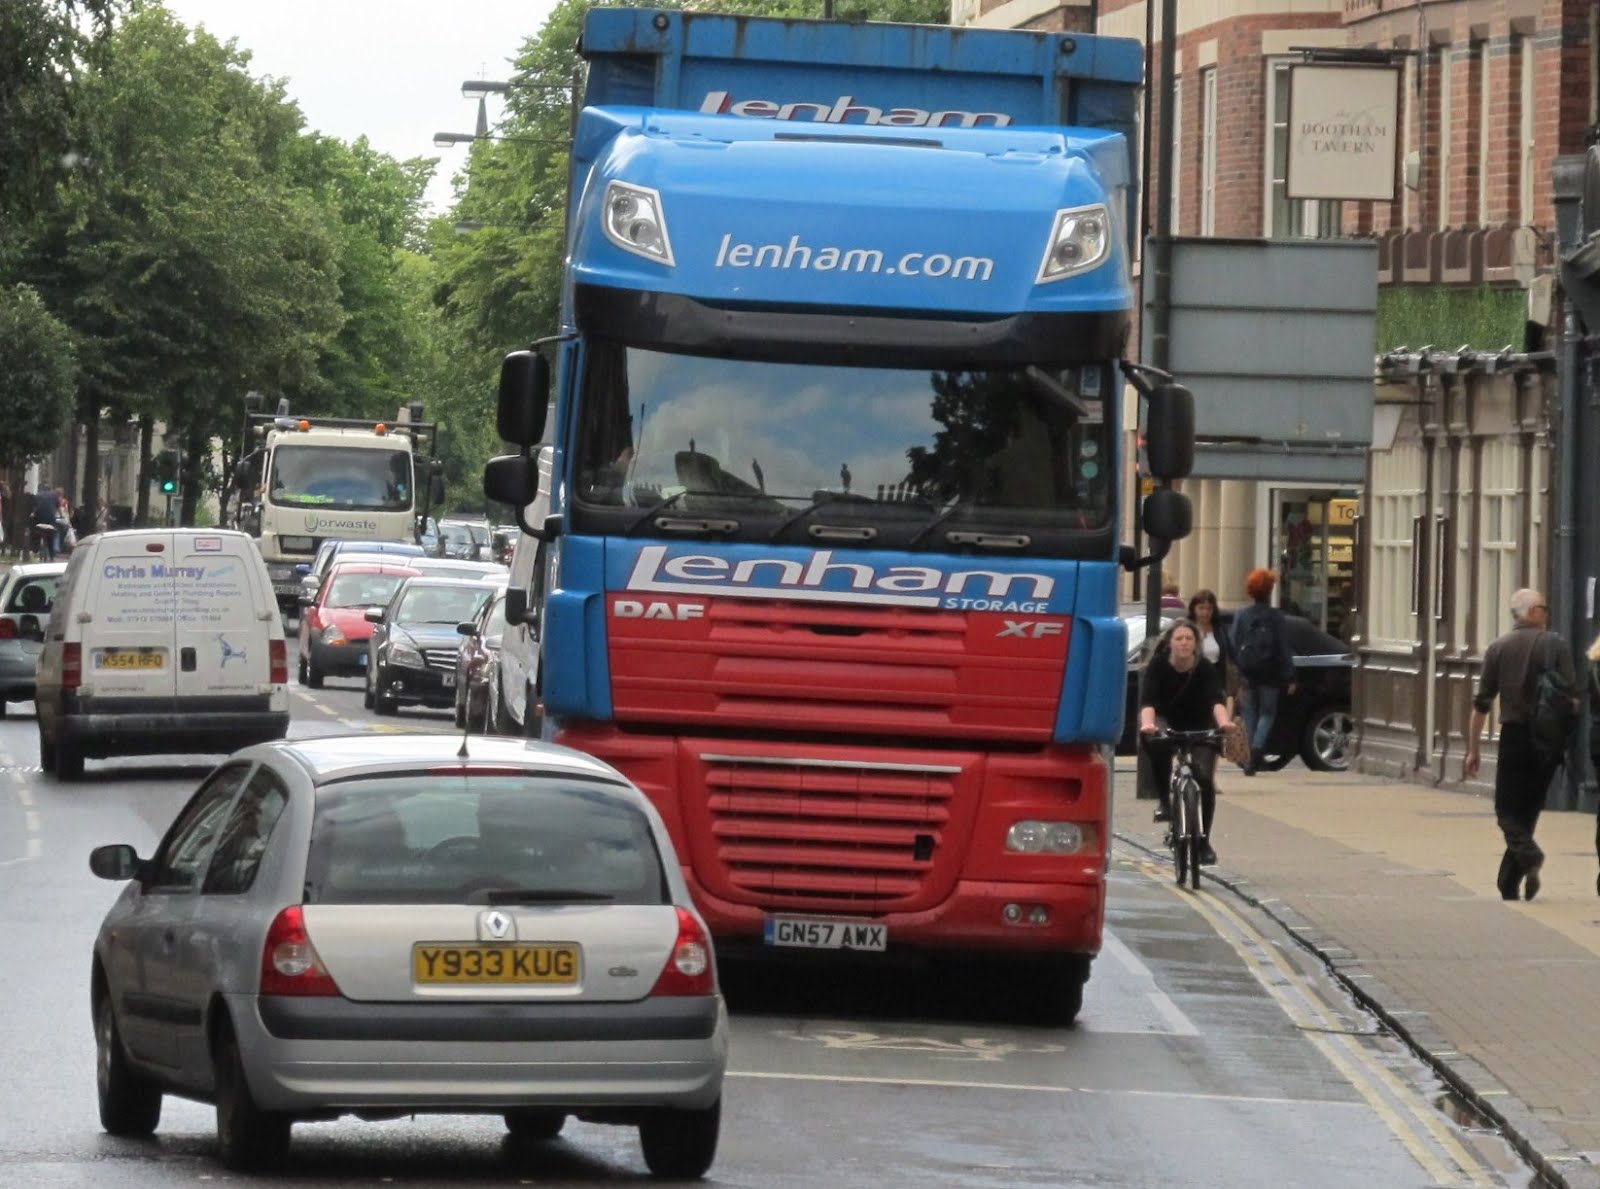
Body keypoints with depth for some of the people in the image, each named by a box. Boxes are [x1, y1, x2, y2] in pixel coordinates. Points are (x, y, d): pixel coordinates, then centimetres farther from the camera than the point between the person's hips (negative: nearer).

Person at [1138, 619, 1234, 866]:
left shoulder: (1206, 670, -17)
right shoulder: (1157, 667, -18)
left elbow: (1216, 700, -31)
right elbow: (1147, 700, -31)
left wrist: (1223, 722, -53)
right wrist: (1147, 724, -52)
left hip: (1199, 730, 1)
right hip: (1167, 725, -1)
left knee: (1205, 779, -16)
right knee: (1155, 741, -36)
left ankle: (1204, 842, -1)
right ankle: (1164, 800, -21)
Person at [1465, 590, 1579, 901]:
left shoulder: (1498, 648, 1)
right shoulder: (1555, 645, -2)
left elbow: (1481, 704, 0)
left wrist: (1472, 750, 5)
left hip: (1514, 736, -1)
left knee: (1507, 810, 5)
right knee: (1529, 808, 12)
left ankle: (1528, 854, -24)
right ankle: (1509, 883, 12)